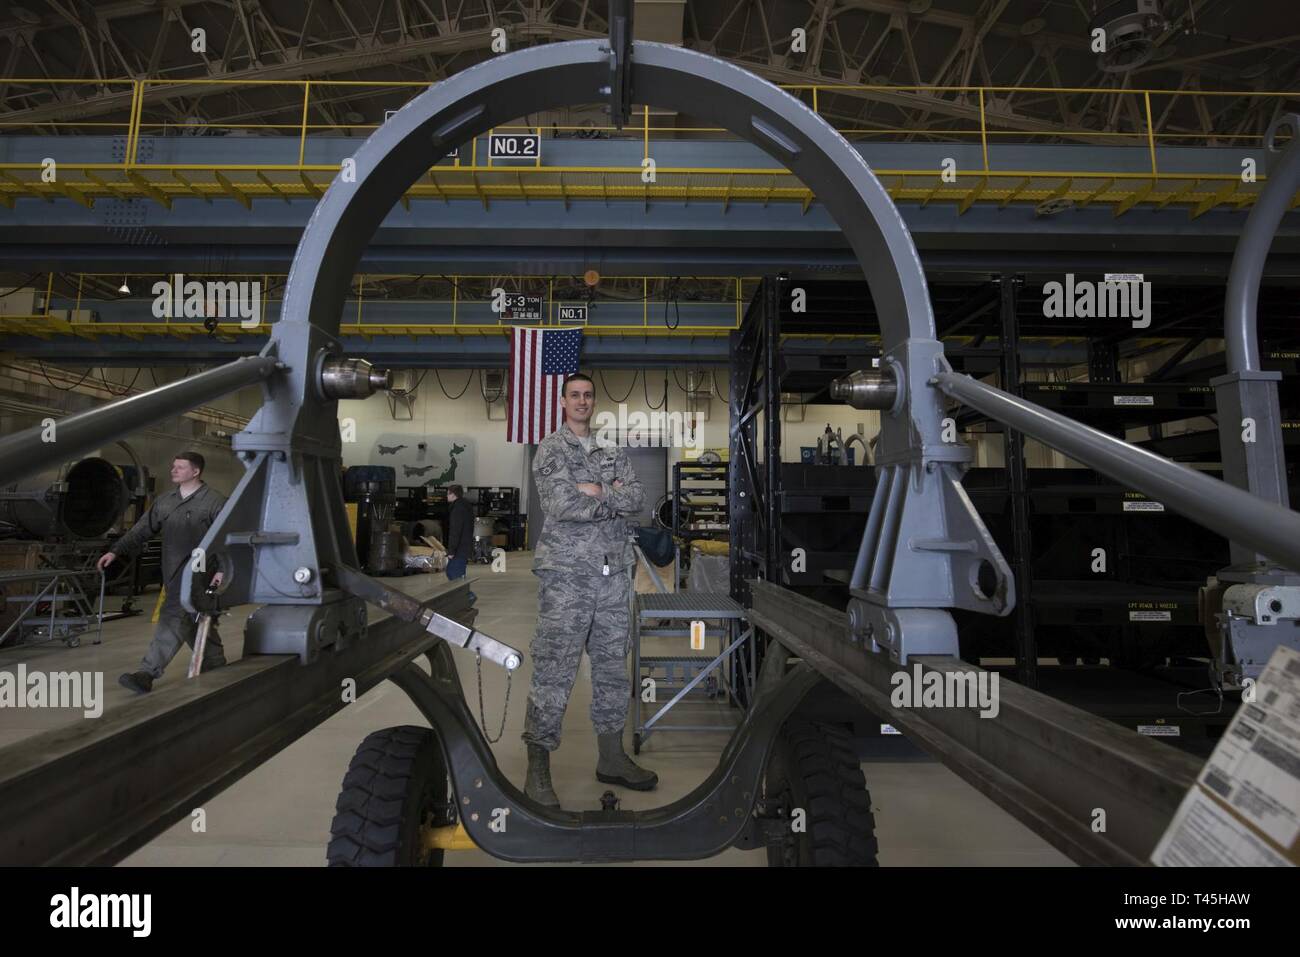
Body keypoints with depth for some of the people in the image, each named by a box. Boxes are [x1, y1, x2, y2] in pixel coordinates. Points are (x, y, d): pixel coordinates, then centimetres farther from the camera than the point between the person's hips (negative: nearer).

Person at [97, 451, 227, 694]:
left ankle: (147, 674, -10)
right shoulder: (165, 501, 14)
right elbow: (141, 530, 16)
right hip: (173, 574, 7)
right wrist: (116, 551, 5)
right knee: (193, 624, 12)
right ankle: (217, 669, 24)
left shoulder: (214, 501, -6)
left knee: (174, 620, -12)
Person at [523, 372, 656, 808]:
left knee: (613, 669, 12)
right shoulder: (551, 448, -1)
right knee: (554, 673, -3)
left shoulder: (613, 451, 16)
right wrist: (614, 500, -5)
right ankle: (538, 771, 9)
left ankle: (612, 759, 25)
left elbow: (637, 496, 1)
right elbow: (562, 505, -17)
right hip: (567, 572, -6)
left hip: (614, 573, 6)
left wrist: (595, 491, -12)